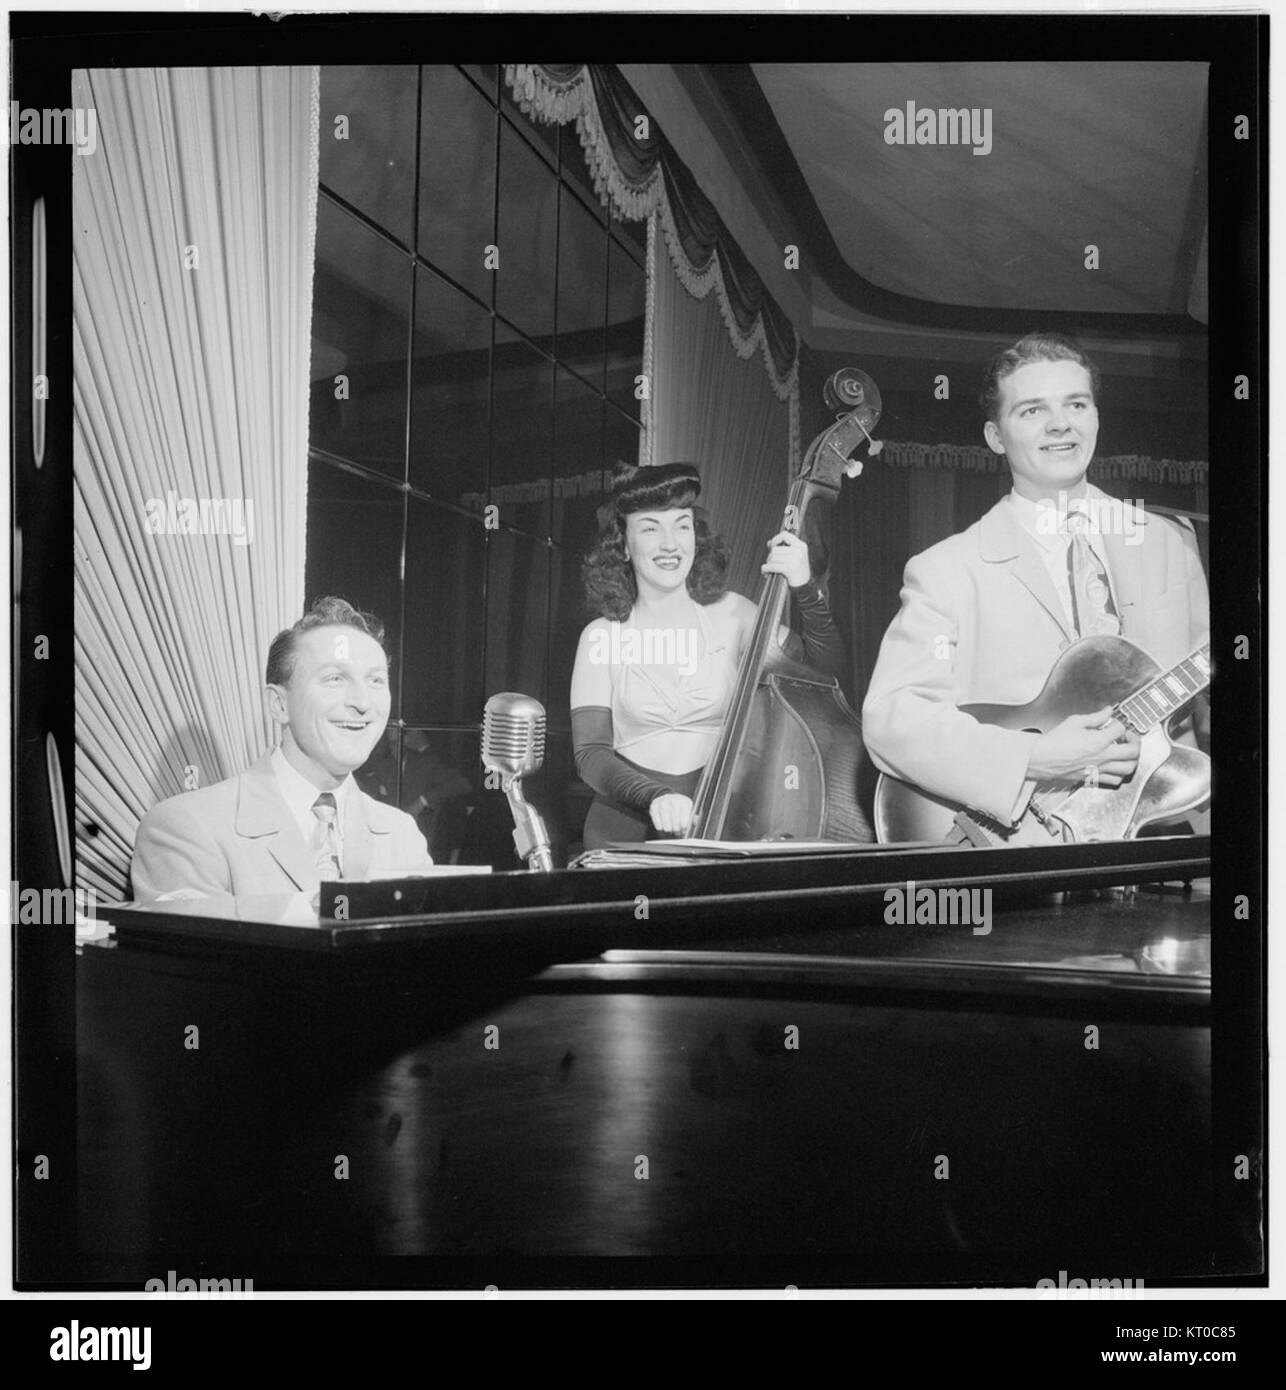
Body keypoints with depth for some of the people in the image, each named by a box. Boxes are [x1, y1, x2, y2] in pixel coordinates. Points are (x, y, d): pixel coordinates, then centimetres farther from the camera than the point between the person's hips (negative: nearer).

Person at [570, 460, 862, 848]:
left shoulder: (730, 614, 5)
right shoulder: (601, 637, 1)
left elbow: (823, 667, -2)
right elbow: (590, 751, -5)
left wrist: (806, 590, -16)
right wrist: (654, 797, -22)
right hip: (628, 827, 0)